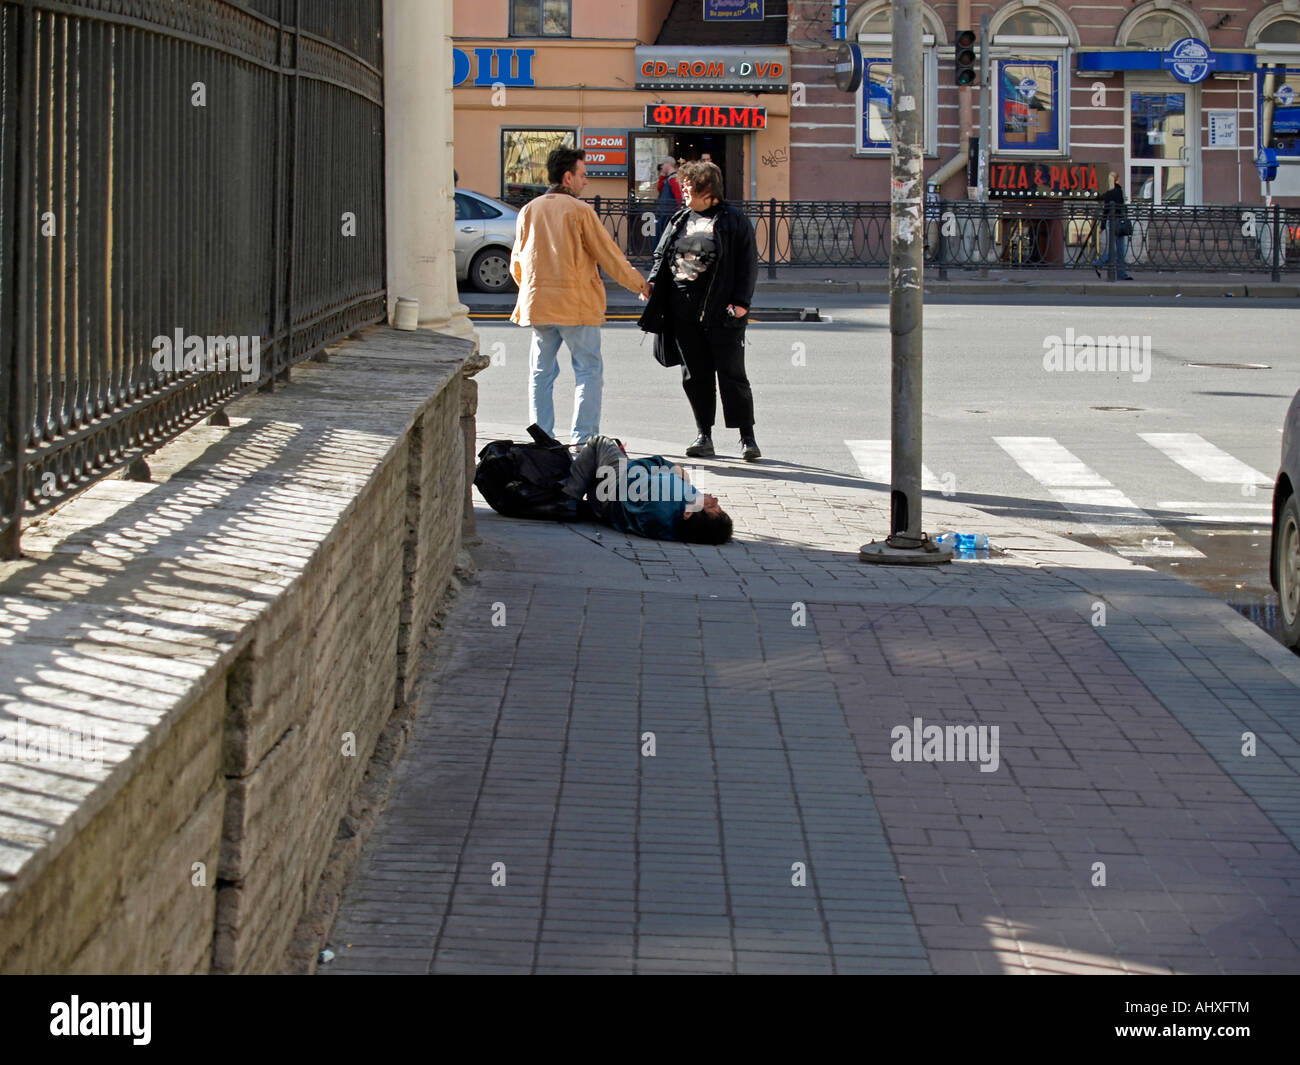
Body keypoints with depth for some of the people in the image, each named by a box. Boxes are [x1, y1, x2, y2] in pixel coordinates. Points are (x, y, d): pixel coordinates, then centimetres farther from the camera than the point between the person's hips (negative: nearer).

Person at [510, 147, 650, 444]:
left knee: (541, 373, 11)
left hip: (537, 304, 5)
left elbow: (516, 264, 13)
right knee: (588, 370, 2)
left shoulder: (528, 211, 6)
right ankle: (584, 439, -3)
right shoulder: (579, 211, -8)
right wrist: (639, 285, 7)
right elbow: (609, 255, -5)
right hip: (576, 305, -5)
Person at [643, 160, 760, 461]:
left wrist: (741, 301, -12)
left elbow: (748, 264, -3)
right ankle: (704, 437, 14)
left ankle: (747, 438, 2)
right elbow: (661, 255, 21)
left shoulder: (733, 221, -1)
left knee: (732, 374, -4)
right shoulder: (679, 221, 15)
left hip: (721, 312, -5)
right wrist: (652, 283, 3)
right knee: (695, 376, 7)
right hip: (684, 310, 5)